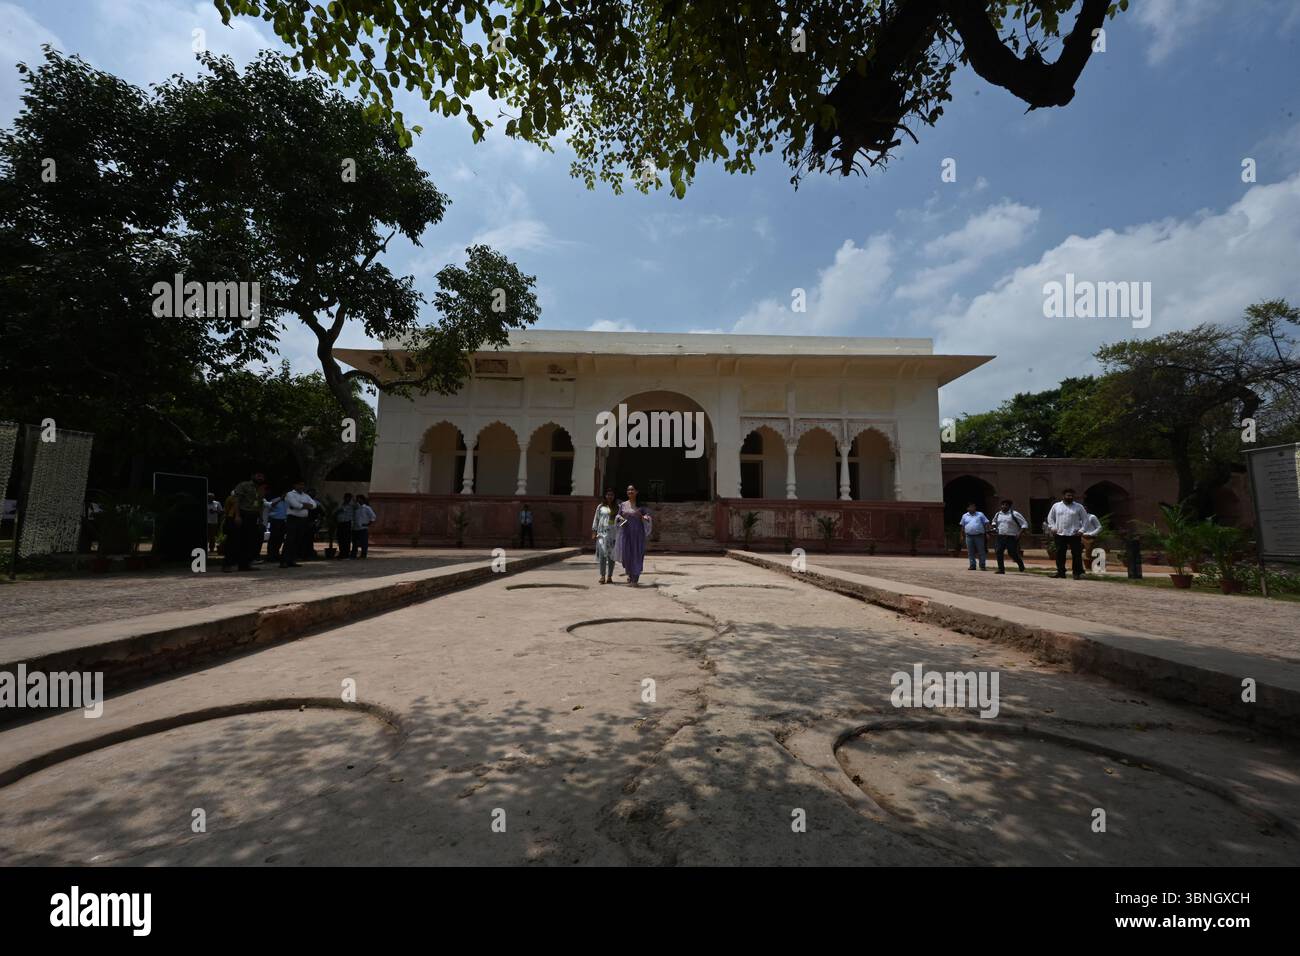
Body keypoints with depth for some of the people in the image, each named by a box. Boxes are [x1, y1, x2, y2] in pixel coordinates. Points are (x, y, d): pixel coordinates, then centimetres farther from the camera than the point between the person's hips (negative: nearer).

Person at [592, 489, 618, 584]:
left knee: (611, 555, 3)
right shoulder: (600, 507, 9)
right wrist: (594, 532, 3)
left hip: (613, 533, 1)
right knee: (602, 553, -11)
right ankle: (602, 576, -11)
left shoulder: (617, 507, 9)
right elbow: (596, 519, 10)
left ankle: (609, 576, 11)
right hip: (602, 533, -1)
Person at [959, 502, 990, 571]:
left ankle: (982, 566, 7)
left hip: (979, 536, -2)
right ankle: (972, 566, 10)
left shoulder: (980, 514, 7)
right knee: (970, 552, 4)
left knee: (981, 551, -1)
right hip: (969, 536, 2)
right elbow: (962, 526, 16)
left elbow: (986, 524, 4)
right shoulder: (965, 516, 12)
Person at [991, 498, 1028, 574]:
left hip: (1011, 538, -4)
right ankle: (1001, 569, -3)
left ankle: (1020, 563, 29)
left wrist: (1020, 533, -14)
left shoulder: (1014, 514, -6)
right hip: (1000, 537, 4)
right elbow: (994, 521, 32)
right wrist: (995, 528, 14)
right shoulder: (998, 514, 11)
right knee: (999, 552, -8)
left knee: (1013, 553, -4)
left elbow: (1024, 524, -4)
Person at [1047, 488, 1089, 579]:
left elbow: (1085, 519, 4)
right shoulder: (1056, 506, 8)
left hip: (1074, 535, -2)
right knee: (1060, 554, 6)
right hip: (1059, 534, 2)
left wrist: (1081, 530, -5)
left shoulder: (1079, 507, 2)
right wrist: (1052, 527, 3)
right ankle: (1060, 572, 15)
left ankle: (1077, 573, 6)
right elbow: (1050, 517, 15)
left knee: (1076, 555, -1)